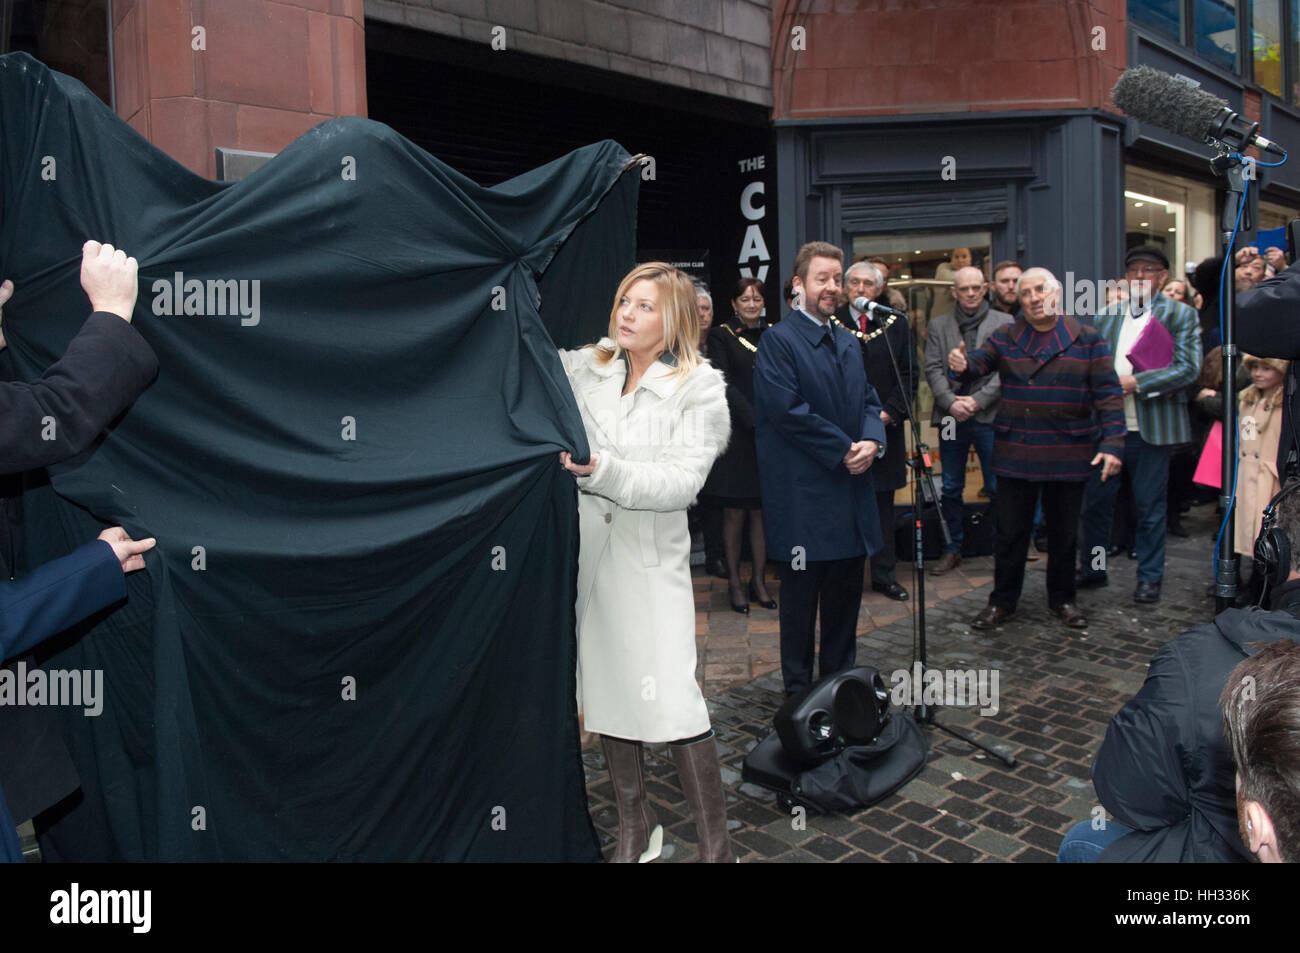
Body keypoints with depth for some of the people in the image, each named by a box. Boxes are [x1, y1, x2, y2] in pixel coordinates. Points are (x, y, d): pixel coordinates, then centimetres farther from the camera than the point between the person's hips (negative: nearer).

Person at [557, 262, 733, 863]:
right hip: (586, 549, 4)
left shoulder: (698, 387, -4)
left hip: (651, 557, -4)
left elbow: (682, 481, -14)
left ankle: (716, 843, 11)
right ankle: (634, 827, 32)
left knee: (671, 698, -9)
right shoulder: (583, 367, 6)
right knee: (607, 689, 12)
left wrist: (604, 471, -27)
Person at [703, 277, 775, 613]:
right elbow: (726, 385, -7)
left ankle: (759, 580, 18)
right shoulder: (721, 336, 1)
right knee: (734, 512, 2)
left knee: (762, 511, 7)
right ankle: (734, 581, 13)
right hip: (735, 434, -3)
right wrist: (755, 420, -16)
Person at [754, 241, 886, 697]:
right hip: (804, 493, -7)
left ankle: (840, 677, 30)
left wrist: (872, 441, -5)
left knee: (846, 590, 15)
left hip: (851, 487, 7)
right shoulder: (779, 340, -8)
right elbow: (788, 411, -17)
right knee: (801, 594, 4)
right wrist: (844, 449, -15)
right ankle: (798, 689, 18)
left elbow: (868, 399, 16)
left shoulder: (848, 343, 17)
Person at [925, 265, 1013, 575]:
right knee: (950, 489, 9)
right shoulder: (938, 325, 11)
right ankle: (953, 549, 20)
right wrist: (951, 402, -11)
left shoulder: (1004, 323, 5)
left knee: (998, 488, 1)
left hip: (990, 416, -2)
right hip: (951, 418, 2)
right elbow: (932, 369, 4)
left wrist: (977, 400, -13)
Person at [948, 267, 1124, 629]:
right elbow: (979, 362, -8)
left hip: (1068, 455, 0)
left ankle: (1062, 598, 29)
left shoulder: (1087, 339, 1)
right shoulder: (1005, 337, 5)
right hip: (1015, 453, 0)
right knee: (1010, 531, 6)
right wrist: (962, 365, -34)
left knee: (1063, 531, 12)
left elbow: (1108, 394, -3)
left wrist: (1112, 444, -13)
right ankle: (1002, 600, 19)